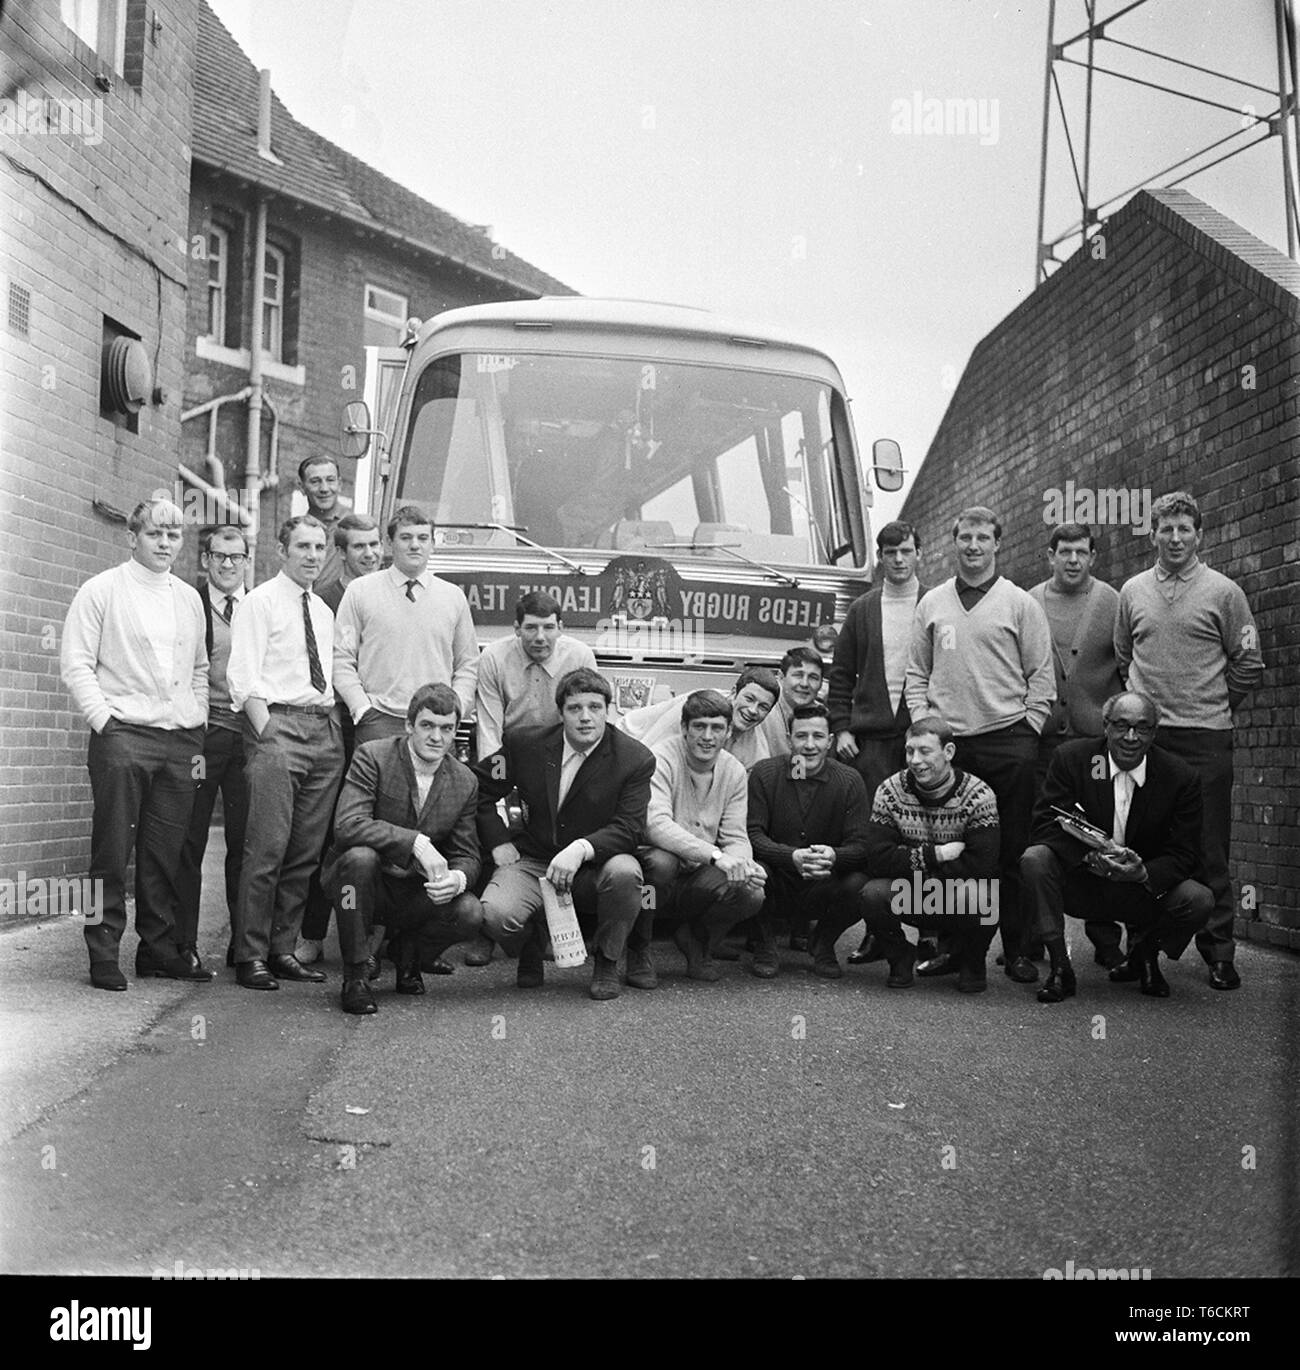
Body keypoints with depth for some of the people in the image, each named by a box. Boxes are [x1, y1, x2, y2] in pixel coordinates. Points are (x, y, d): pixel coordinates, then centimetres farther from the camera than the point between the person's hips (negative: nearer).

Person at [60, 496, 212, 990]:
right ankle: (104, 953, 6)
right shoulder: (102, 591, 1)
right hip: (123, 736, -4)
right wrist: (103, 720, -10)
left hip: (182, 740, 5)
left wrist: (198, 720, 10)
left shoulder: (189, 598, 16)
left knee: (166, 852, 7)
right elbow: (76, 663, -3)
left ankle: (159, 948, 16)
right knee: (112, 851, -2)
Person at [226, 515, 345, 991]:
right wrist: (267, 735, -15)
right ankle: (250, 955, -3)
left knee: (307, 849, 6)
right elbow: (243, 677, -6)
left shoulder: (324, 611, 21)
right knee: (268, 846, -10)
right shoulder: (260, 602, 1)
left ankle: (283, 948, 13)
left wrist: (337, 727, 8)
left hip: (325, 728, 6)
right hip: (277, 724, -6)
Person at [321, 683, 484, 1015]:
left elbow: (467, 855, 1)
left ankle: (408, 950, 13)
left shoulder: (464, 783, -1)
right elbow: (347, 825, -28)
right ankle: (354, 975, -16)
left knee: (470, 914, -24)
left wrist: (457, 878, -25)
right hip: (362, 883, -3)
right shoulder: (373, 757, -14)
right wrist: (417, 843, -36)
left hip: (415, 894, 3)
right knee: (360, 856, -36)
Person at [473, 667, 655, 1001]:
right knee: (495, 913, -29)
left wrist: (581, 849, -31)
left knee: (624, 872, -36)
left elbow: (629, 828, -14)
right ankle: (530, 948, 11)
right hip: (533, 862, 1)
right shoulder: (525, 743, -3)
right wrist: (498, 843, -2)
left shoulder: (635, 759, -9)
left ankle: (607, 964, -7)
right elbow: (479, 787, 9)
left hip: (596, 866, -1)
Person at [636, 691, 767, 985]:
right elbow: (656, 825, -31)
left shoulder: (735, 772, 1)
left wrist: (742, 863, -27)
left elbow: (736, 837, -1)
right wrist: (716, 855, -40)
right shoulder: (661, 759, -17)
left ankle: (695, 938, 12)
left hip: (698, 878, 4)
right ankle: (638, 948, -8)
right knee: (661, 860, -37)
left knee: (751, 894, -22)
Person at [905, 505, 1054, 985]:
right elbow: (917, 673, 15)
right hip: (947, 743, 3)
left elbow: (1041, 675, 4)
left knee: (1013, 851, 1)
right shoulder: (932, 603, 13)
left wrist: (1027, 729, -3)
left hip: (1008, 743, -2)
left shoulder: (1020, 603, 5)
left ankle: (1018, 950, 10)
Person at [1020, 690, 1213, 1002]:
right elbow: (1045, 825, -15)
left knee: (1200, 901, -26)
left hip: (1143, 887, 1)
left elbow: (1185, 855, -9)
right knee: (1035, 858, -30)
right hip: (1079, 883, -1)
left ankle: (1144, 950, 10)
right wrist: (1090, 856, -34)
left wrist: (1143, 872, -31)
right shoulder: (1071, 758, -11)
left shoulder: (1181, 777, -9)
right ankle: (1060, 967, -14)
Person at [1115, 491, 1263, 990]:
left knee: (1209, 851, 0)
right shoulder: (1132, 592, 10)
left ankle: (1218, 951, 9)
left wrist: (1213, 707, 8)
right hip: (1142, 735, 2)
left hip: (1206, 739, -2)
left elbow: (1248, 664, 6)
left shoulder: (1224, 592, 2)